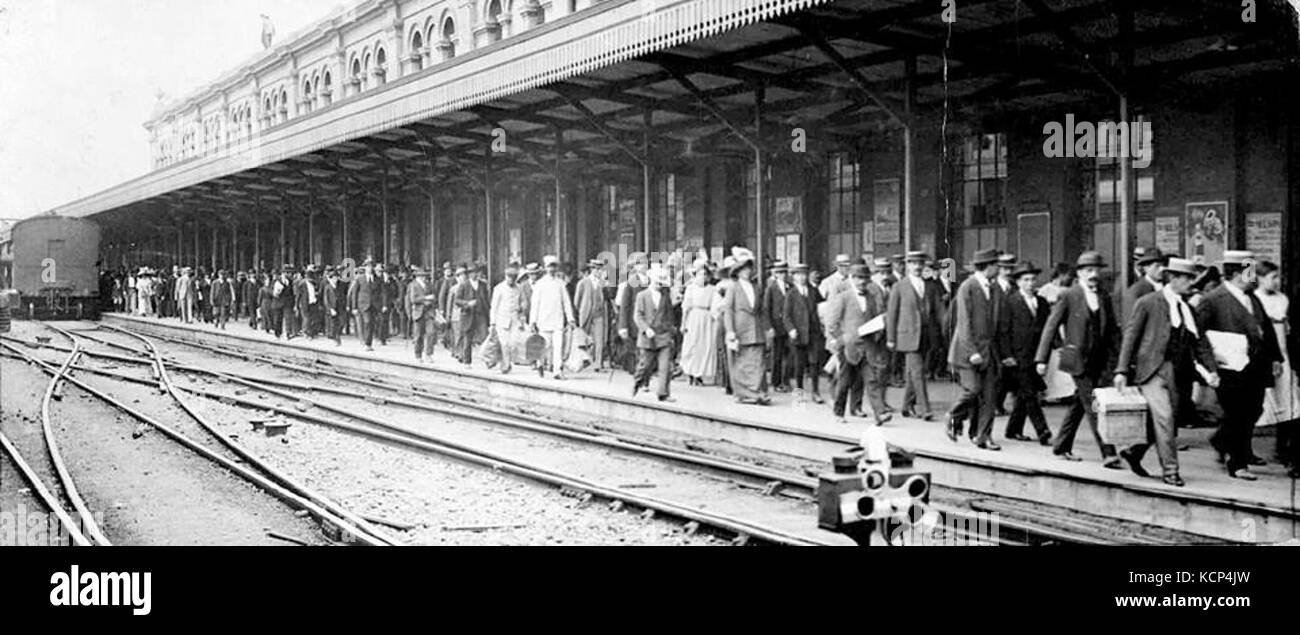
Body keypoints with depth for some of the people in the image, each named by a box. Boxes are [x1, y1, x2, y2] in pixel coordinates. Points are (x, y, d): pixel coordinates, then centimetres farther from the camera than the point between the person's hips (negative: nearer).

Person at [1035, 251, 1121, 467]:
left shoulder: (1103, 296, 9)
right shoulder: (1069, 296, -6)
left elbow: (1112, 329, 11)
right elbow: (1051, 327, -5)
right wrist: (1042, 359, -8)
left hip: (1098, 360, 6)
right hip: (1077, 358, -6)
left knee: (1079, 405, 13)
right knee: (1093, 407, -8)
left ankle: (1061, 446, 27)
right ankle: (1108, 454, -10)